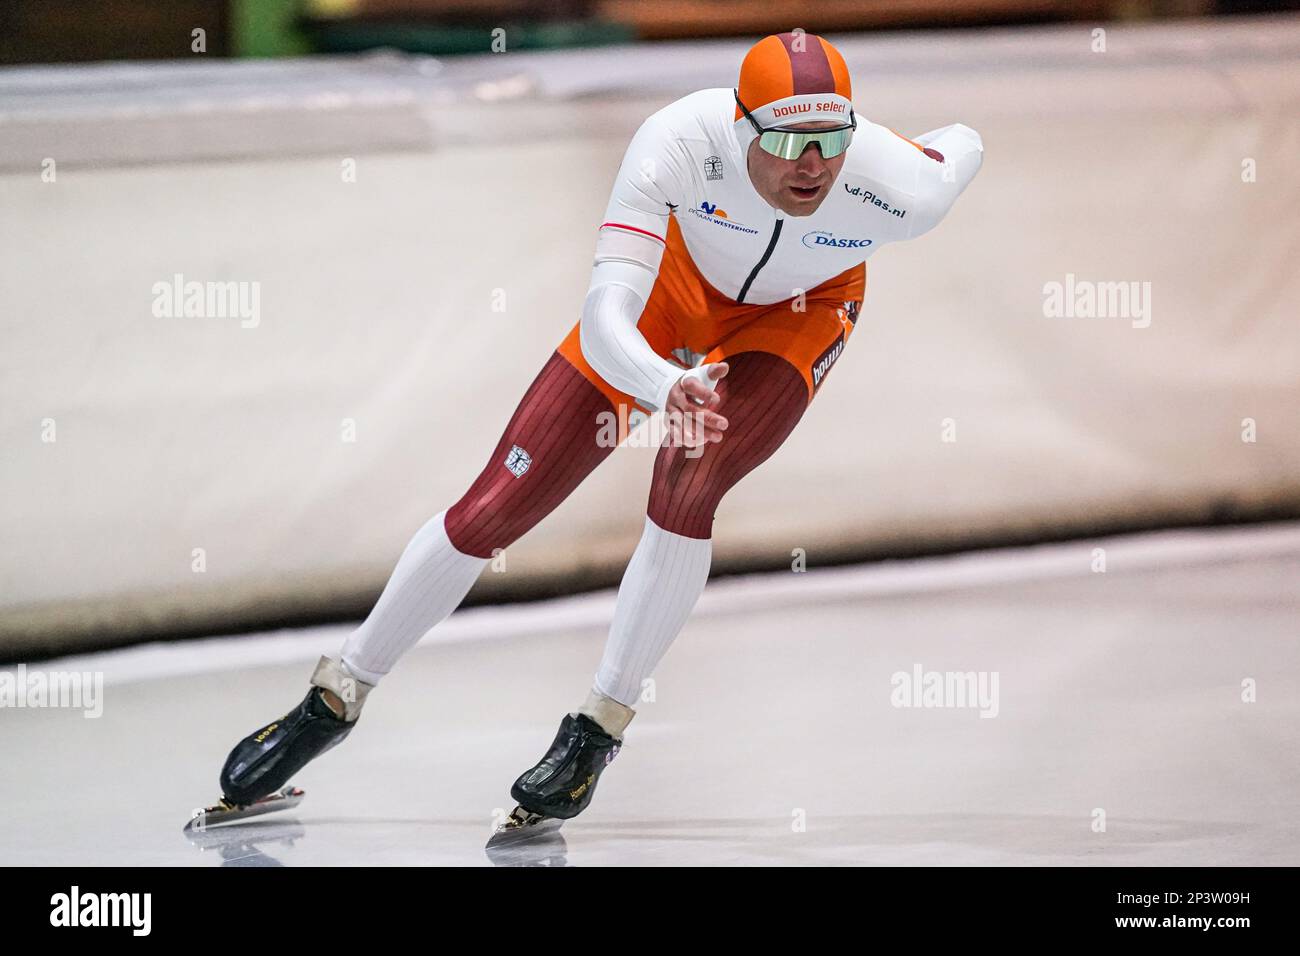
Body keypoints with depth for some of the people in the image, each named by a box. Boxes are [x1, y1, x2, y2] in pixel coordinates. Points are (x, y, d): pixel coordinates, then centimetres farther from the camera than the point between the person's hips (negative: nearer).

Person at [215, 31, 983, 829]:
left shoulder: (897, 188, -36)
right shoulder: (680, 143, -40)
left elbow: (964, 149, -10)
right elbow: (605, 317, -47)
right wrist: (665, 388, -67)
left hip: (797, 316, 0)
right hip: (675, 279, 1)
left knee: (686, 489, -27)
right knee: (497, 503, -1)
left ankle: (599, 732, -7)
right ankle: (334, 702, 17)